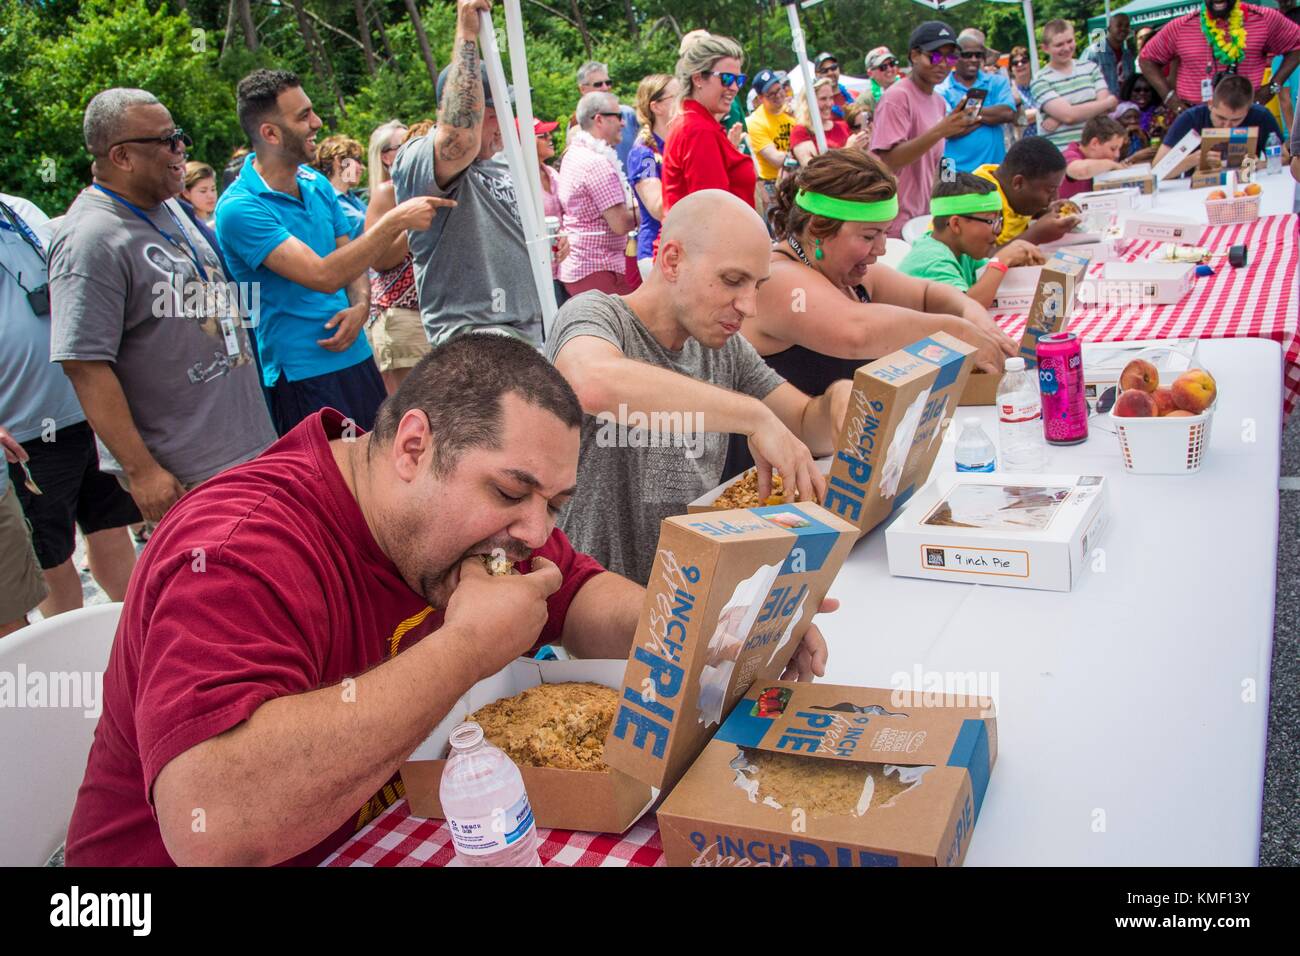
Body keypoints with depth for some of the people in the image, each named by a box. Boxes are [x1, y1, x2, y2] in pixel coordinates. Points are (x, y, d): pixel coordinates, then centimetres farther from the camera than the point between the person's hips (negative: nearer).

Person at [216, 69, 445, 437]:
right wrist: (396, 220, -24)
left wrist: (360, 307, -7)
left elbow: (354, 258, 15)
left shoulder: (317, 183, 8)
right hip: (301, 375, -7)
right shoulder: (239, 208, -16)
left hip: (356, 356, 7)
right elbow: (324, 275, -24)